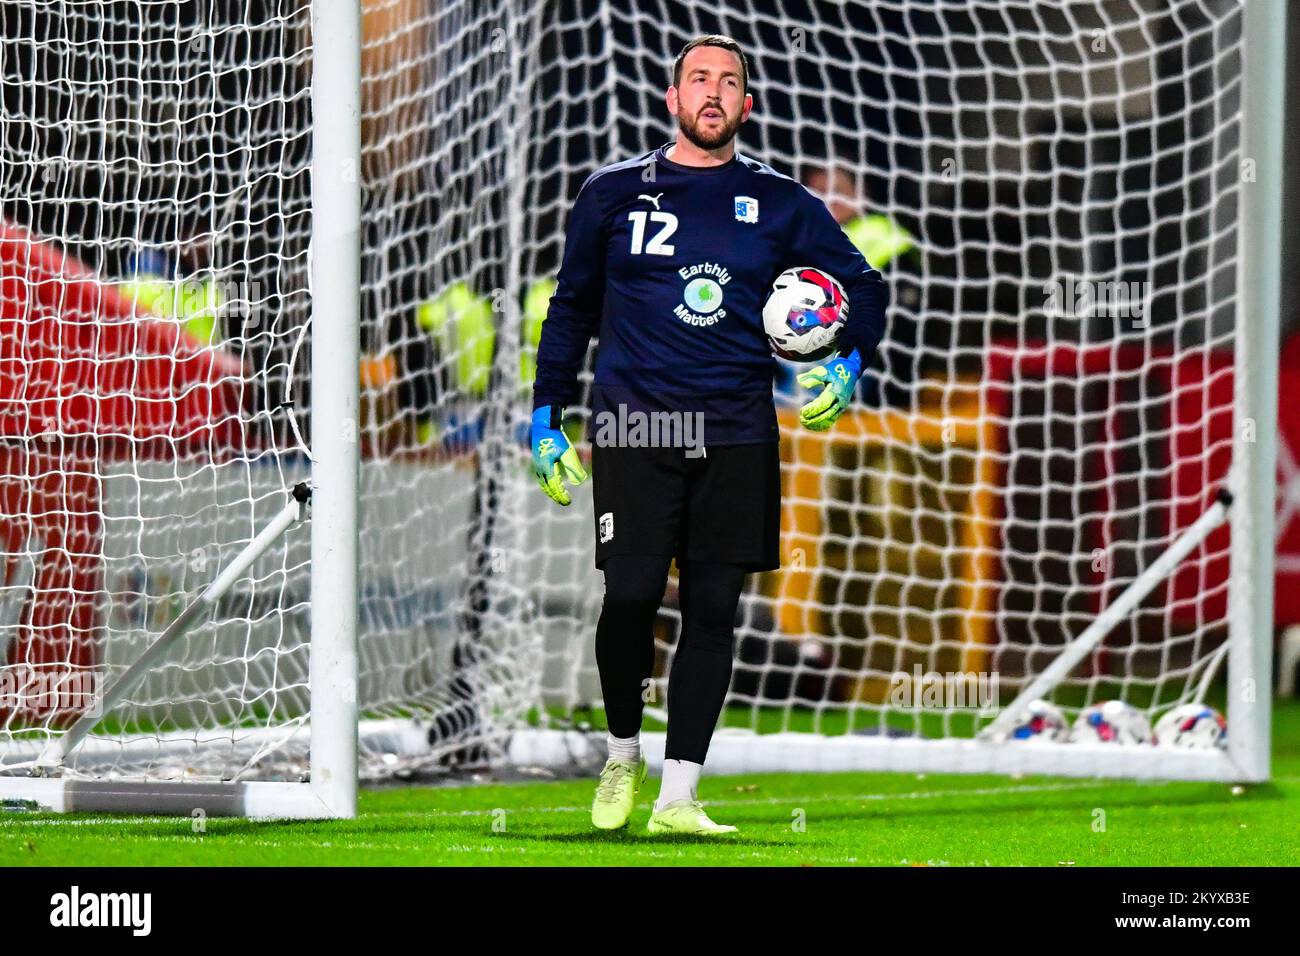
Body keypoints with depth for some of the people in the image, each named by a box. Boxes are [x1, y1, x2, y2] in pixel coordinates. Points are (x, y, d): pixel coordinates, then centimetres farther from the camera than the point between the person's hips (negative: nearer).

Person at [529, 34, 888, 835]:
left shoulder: (780, 204, 9)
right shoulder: (615, 193, 8)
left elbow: (864, 286, 19)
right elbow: (572, 307, 16)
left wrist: (848, 366, 1)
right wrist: (547, 417, 12)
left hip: (737, 431, 1)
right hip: (634, 425, -1)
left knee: (713, 609, -1)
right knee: (631, 595, -11)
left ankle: (679, 795, 3)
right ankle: (623, 758, 14)